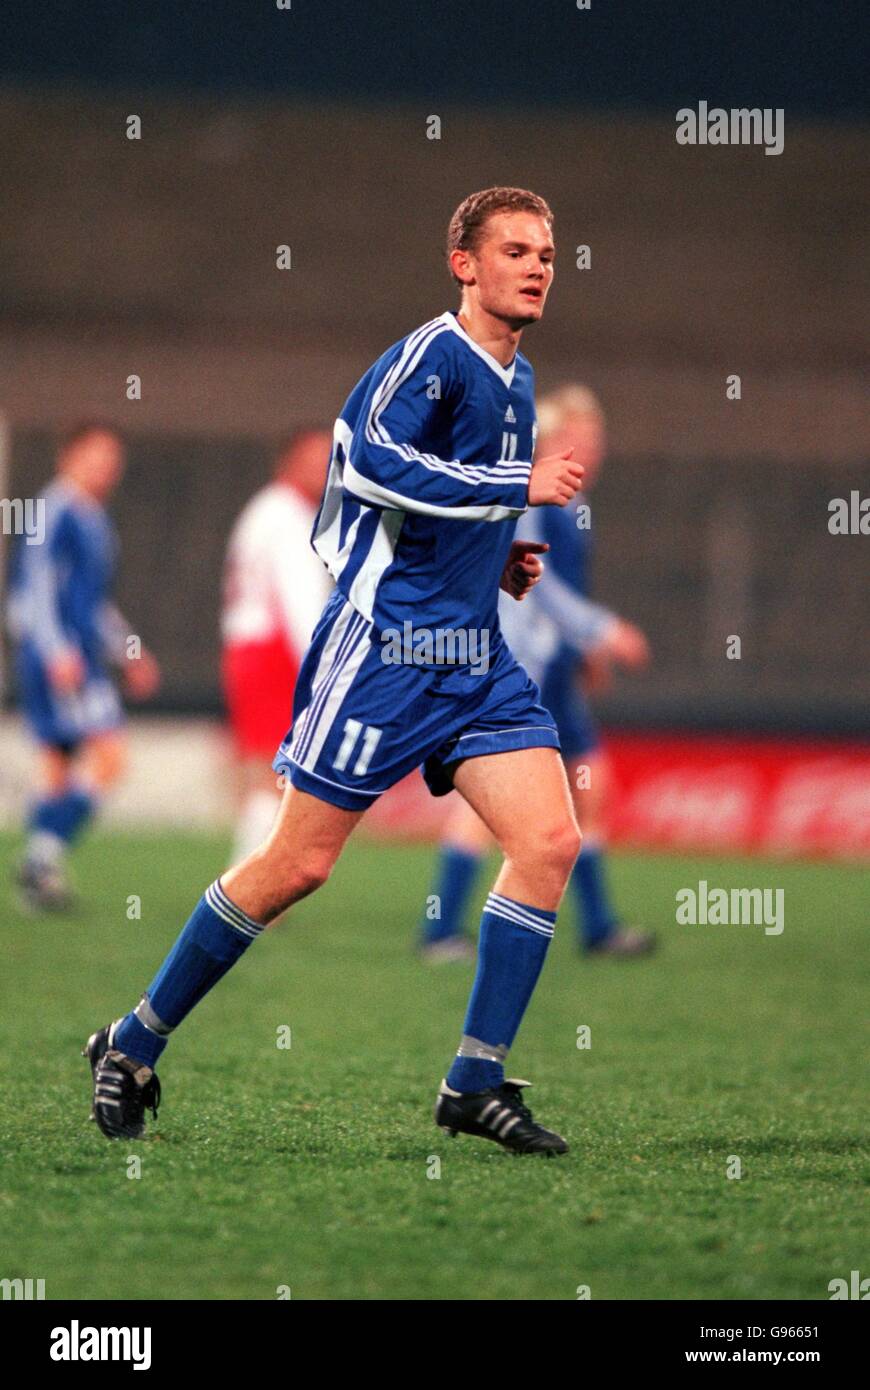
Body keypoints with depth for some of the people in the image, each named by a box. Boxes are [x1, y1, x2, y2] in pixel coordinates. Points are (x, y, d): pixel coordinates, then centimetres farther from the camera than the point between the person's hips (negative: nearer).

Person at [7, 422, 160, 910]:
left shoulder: (95, 521, 21)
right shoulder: (58, 513, -9)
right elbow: (36, 586, -16)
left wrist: (129, 655, 29)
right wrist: (58, 652, -23)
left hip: (81, 660, 10)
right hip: (60, 662, -10)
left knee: (59, 763, 8)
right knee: (108, 754, -16)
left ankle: (40, 869, 9)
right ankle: (46, 851, -17)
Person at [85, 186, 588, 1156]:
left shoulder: (515, 378, 16)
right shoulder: (434, 353, -12)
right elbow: (373, 458, -29)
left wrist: (496, 555, 12)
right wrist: (519, 485, -24)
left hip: (474, 655, 8)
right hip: (385, 640, -8)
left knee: (550, 841, -8)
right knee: (299, 863, -5)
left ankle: (477, 1082, -2)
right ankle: (136, 1044, 11)